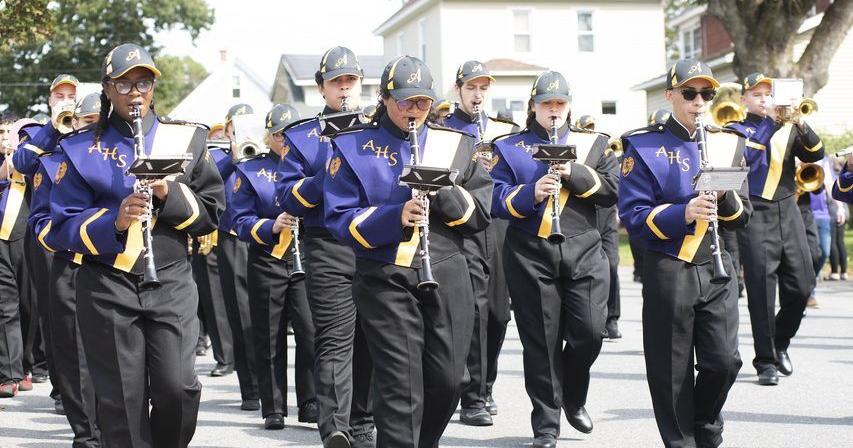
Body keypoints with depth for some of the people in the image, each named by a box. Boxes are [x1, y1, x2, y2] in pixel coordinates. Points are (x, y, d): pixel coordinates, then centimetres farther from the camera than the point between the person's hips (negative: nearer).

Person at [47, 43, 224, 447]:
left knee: (178, 388, -8)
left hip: (171, 281, 1)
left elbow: (211, 213, 7)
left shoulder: (186, 139, 9)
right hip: (107, 288, -1)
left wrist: (170, 194, -12)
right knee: (122, 400, 0)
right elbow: (62, 227, 0)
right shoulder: (83, 148, 4)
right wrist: (113, 221, -18)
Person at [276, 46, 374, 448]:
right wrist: (325, 178, -14)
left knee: (370, 343, 7)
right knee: (335, 342, -12)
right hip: (329, 251, -3)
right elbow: (286, 197, 1)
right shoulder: (301, 137, 9)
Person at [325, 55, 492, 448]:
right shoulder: (354, 147, 3)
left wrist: (445, 191, -12)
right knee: (400, 385, -7)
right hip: (384, 279, -3)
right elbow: (339, 218, -5)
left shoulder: (455, 144, 11)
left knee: (447, 381, 6)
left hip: (447, 273, 3)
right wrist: (394, 217, -20)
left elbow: (481, 214, 7)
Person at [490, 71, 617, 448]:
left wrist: (575, 173, -13)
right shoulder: (509, 147, 8)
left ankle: (574, 399, 25)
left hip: (584, 251, 1)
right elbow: (497, 200, -2)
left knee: (589, 332, -4)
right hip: (530, 255, -1)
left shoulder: (593, 144, 12)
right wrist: (531, 193, -20)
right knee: (541, 342, 1)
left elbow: (612, 191, 0)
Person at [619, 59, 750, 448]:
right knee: (673, 373, 2)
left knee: (724, 361, -1)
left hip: (717, 269, 4)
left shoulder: (728, 143, 10)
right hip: (668, 271, -3)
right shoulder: (644, 146, -3)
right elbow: (633, 217, -10)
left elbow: (742, 217, 10)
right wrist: (684, 213, -24)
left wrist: (726, 194, -12)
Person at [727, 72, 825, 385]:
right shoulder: (735, 130, 6)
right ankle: (765, 361, 1)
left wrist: (801, 126, -10)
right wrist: (772, 122, -14)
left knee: (801, 285, 2)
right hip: (756, 215, -4)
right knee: (762, 289, -6)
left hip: (788, 211, 4)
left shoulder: (787, 127, 18)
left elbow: (815, 154, 4)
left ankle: (780, 342, 25)